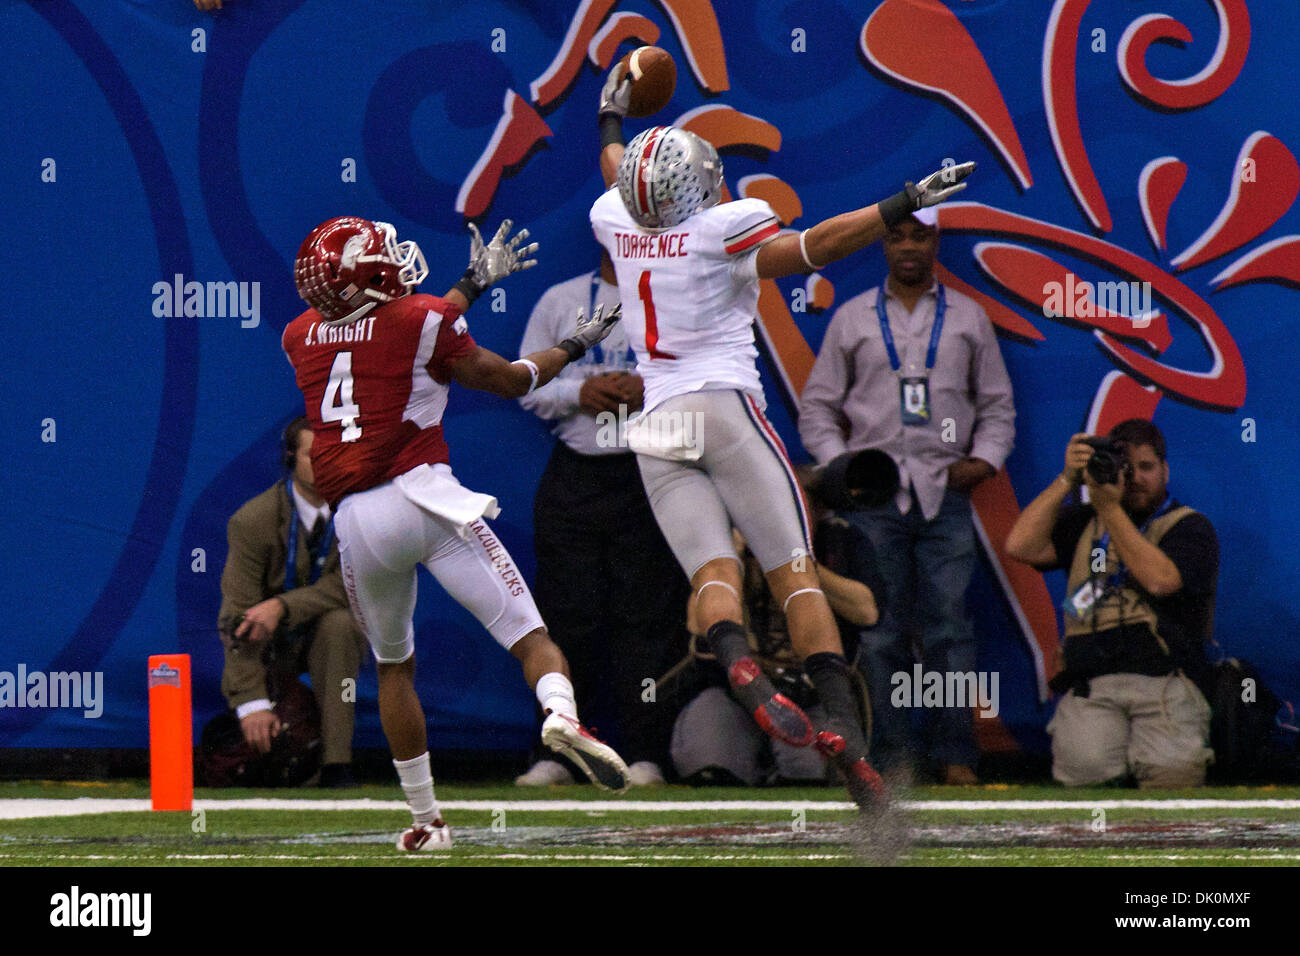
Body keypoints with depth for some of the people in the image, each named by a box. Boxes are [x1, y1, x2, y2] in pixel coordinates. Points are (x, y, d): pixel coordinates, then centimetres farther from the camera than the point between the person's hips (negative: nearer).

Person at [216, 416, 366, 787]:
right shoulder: (253, 520, -19)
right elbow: (240, 612, -23)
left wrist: (283, 606, -36)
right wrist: (252, 701, -31)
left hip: (327, 638, 1)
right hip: (269, 645, -1)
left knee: (338, 623, -34)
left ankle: (337, 766, -30)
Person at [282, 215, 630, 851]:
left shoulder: (302, 336, 14)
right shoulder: (423, 321, 0)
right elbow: (512, 381, 12)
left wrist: (473, 285, 42)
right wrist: (573, 345, 30)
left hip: (355, 522, 4)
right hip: (423, 496, -4)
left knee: (394, 666, 23)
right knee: (529, 635, -5)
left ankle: (425, 820, 22)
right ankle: (561, 715, -37)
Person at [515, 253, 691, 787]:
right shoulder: (560, 302, 13)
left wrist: (649, 391, -12)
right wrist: (581, 393, -8)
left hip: (651, 477, -1)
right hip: (575, 477, 1)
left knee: (649, 617, -5)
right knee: (566, 617, -1)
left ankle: (645, 754, -1)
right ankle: (555, 752, 4)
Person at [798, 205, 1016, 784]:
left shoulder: (968, 317, 14)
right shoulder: (851, 318, 12)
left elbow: (997, 405, 18)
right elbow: (817, 407, 13)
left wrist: (984, 459, 1)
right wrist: (839, 463, -3)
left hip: (945, 493, 0)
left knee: (949, 625, -6)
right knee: (881, 630, -4)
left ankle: (954, 755, -5)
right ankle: (891, 754, -1)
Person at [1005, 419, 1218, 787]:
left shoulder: (1190, 527, 12)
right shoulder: (1083, 523, 23)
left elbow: (1160, 580, -7)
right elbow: (1021, 547, 7)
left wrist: (1110, 509, -5)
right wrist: (1067, 480, 5)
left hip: (1165, 682, -1)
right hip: (1092, 686, 1)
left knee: (1172, 776, -27)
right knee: (1085, 768, -28)